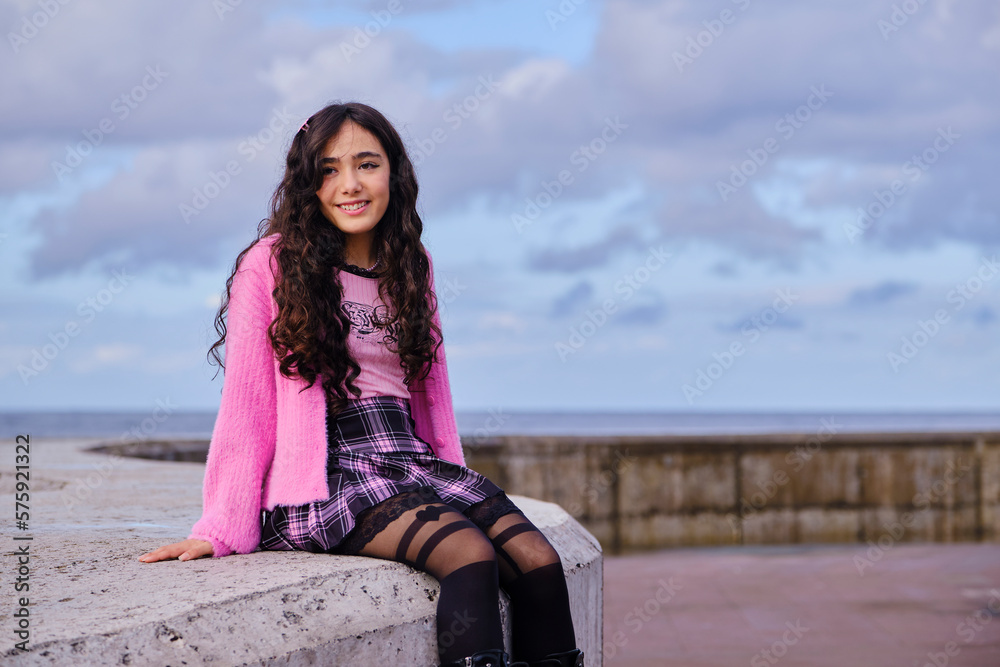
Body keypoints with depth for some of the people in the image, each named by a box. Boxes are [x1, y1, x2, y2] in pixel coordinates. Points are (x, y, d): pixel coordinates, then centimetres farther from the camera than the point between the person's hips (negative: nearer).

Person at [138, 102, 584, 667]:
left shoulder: (412, 265, 15)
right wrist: (222, 530, -8)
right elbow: (247, 405, -3)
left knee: (539, 562, -18)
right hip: (329, 474, -6)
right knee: (470, 555, -30)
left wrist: (456, 487, 11)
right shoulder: (273, 264, -2)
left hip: (413, 459, 6)